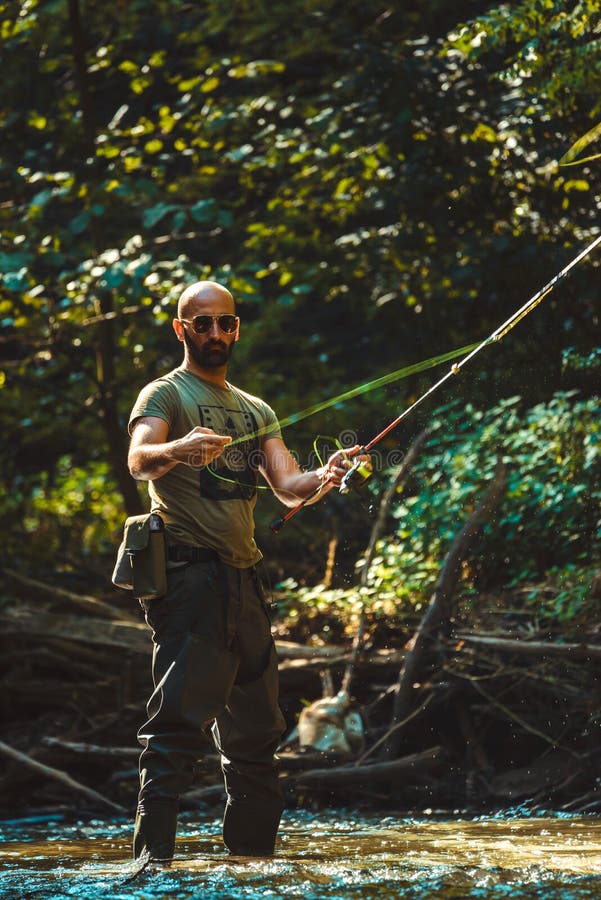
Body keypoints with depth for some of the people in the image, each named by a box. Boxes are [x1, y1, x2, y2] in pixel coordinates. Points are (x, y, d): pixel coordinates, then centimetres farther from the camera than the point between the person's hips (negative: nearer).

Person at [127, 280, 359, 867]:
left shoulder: (258, 412, 21)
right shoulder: (164, 395, 1)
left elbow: (287, 488, 9)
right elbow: (138, 460, -19)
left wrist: (321, 480, -14)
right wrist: (178, 450, -41)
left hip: (243, 579, 7)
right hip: (189, 573, -7)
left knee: (255, 730, 10)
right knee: (180, 717, -16)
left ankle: (252, 852, 18)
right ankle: (153, 852, -18)